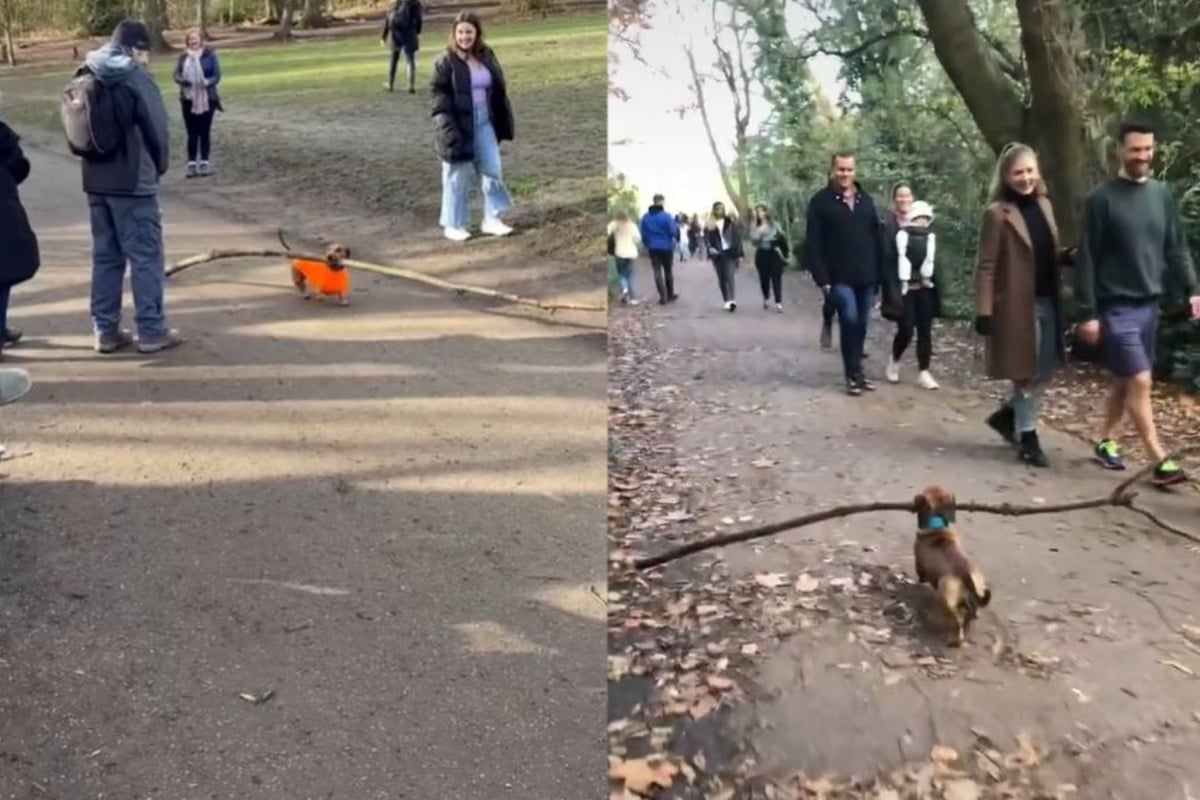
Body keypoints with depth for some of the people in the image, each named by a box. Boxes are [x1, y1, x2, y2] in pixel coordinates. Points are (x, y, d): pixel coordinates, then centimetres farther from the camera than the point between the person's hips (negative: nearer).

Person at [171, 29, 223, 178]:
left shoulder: (210, 54, -2)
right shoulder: (183, 57, 5)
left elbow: (217, 75, -6)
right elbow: (176, 75, 2)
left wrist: (207, 82, -25)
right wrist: (182, 80, -21)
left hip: (207, 99, -2)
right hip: (188, 99, 2)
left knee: (205, 131, 5)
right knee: (192, 133, 3)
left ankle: (204, 163, 11)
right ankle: (192, 164, 6)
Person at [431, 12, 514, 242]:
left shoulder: (487, 56, 7)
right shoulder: (445, 62, -10)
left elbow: (498, 89, 13)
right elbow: (439, 97, -13)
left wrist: (502, 122, 10)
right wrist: (449, 128, -21)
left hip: (484, 122, 5)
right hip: (459, 126, -5)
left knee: (492, 170, 5)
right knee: (458, 176, 3)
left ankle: (492, 219, 16)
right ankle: (453, 224, 15)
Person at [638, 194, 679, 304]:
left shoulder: (645, 217, 0)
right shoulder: (666, 216, -14)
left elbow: (643, 233, 3)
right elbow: (673, 231, -15)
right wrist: (676, 226, 7)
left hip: (653, 248, 2)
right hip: (666, 247, -2)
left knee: (657, 272, 3)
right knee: (668, 271, 13)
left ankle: (663, 297, -4)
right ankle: (670, 295, 22)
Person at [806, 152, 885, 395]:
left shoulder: (866, 200, 11)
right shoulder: (820, 201, -3)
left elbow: (878, 238, 11)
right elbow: (813, 244, -7)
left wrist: (879, 273, 5)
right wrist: (821, 277, -14)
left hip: (866, 276, 5)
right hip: (839, 277, -4)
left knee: (861, 324, 10)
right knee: (849, 320, -17)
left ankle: (856, 371, 24)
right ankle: (853, 375, -6)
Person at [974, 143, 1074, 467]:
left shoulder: (1044, 204, 10)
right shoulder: (998, 213, -11)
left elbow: (1049, 252, 19)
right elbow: (986, 267, -13)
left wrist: (1067, 257, -3)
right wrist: (984, 311, -19)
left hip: (1048, 302, 7)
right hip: (1018, 306, -7)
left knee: (1047, 369, 13)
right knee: (1027, 373, 2)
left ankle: (1006, 415, 33)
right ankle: (1028, 439, 17)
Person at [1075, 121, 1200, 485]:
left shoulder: (1162, 195, 8)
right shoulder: (1102, 199, -8)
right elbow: (1087, 260, -9)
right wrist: (1088, 313, -12)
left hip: (1149, 304, 6)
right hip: (1116, 307, -6)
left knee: (1125, 381, 12)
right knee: (1140, 381, -8)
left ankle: (1105, 442, 27)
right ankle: (1161, 461, -4)